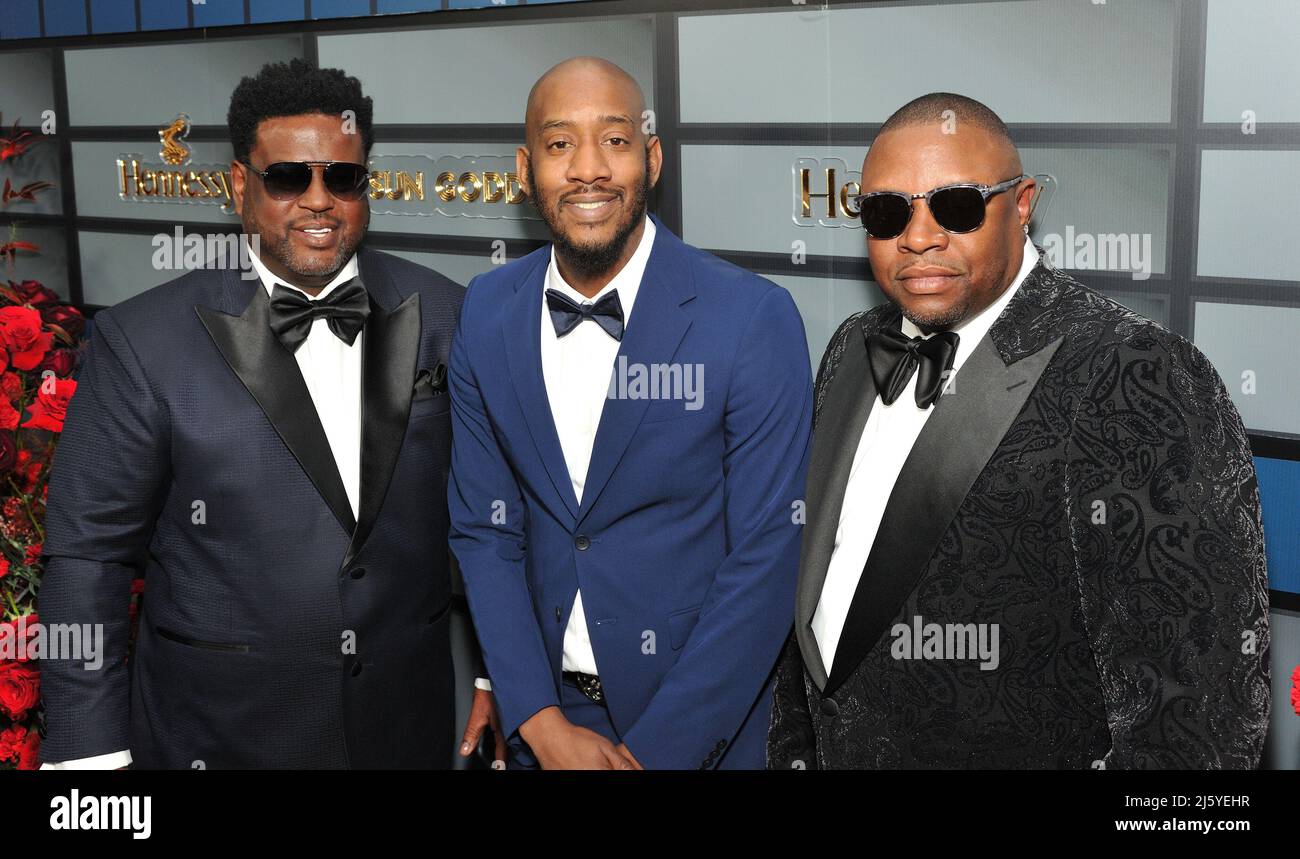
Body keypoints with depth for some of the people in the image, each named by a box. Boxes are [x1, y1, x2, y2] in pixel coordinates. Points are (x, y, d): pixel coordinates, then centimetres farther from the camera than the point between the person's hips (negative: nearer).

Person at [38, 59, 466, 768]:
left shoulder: (442, 315, -2)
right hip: (219, 734, -2)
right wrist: (91, 754, -8)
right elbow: (87, 556, -7)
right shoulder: (143, 342, -10)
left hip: (408, 726, 3)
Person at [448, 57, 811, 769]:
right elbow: (483, 528, -1)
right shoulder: (487, 314, -5)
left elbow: (765, 561, -16)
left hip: (696, 722, -3)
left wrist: (651, 750, -15)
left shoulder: (755, 320, -17)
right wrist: (540, 722, -9)